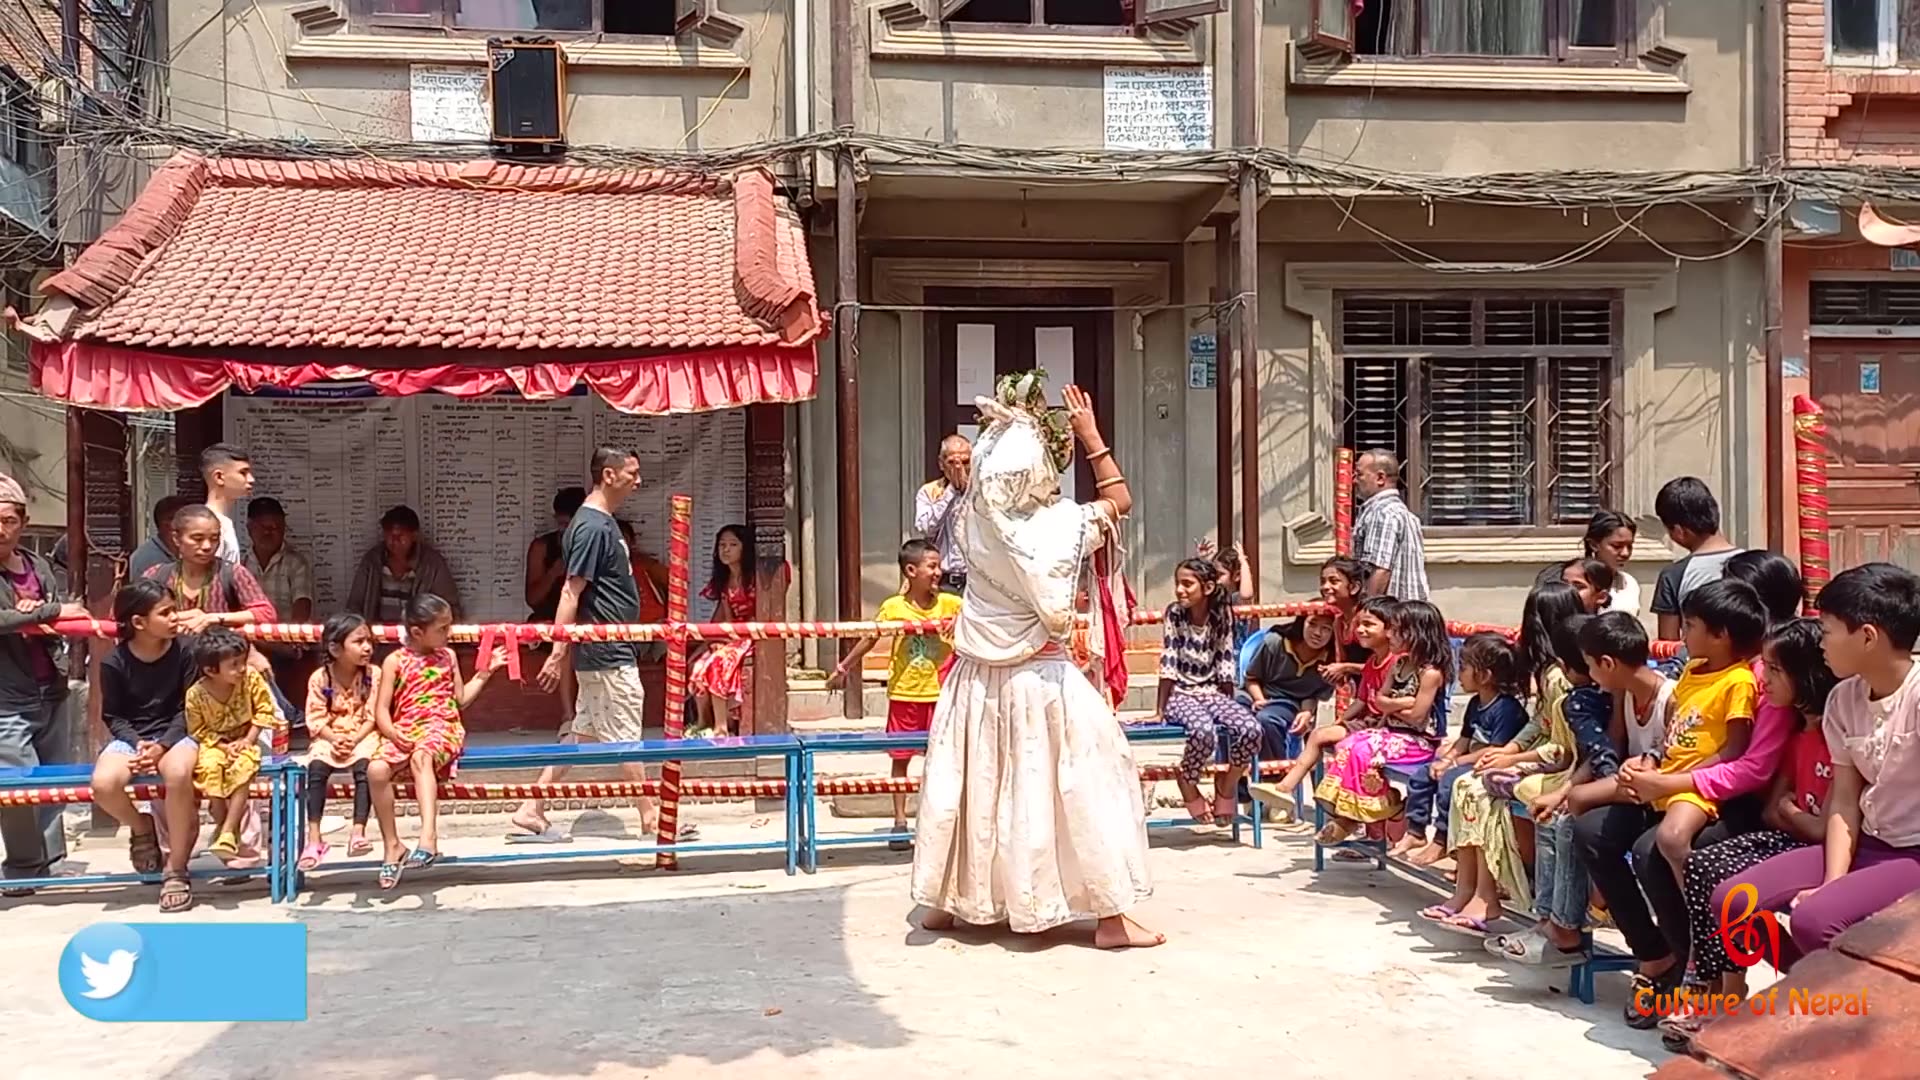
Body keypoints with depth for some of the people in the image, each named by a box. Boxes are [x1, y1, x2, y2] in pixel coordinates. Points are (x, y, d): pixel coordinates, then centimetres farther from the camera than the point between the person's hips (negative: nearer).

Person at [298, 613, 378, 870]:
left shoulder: (373, 675, -2)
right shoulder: (320, 678, -2)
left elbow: (372, 716, -5)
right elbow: (315, 718, -3)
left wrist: (354, 740, -18)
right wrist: (334, 738, -19)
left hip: (363, 737, -1)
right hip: (329, 738, 1)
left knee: (364, 767, -32)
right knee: (316, 767, -28)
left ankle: (358, 832, -33)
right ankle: (314, 838, -28)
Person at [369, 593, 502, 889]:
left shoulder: (448, 656, 16)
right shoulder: (395, 661, 7)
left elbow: (461, 699, 21)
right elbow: (381, 710, 3)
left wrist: (485, 672, 14)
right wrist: (394, 734, -16)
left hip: (443, 728, -1)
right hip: (404, 733, 1)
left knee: (421, 755, -37)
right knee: (376, 770, -30)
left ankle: (429, 836, -52)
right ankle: (392, 846, -15)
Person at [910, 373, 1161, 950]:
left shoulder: (974, 520, -9)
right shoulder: (1059, 526, -18)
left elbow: (989, 470, 15)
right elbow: (1120, 498, 0)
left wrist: (1004, 428, 8)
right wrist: (1091, 434, 2)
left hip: (977, 677, 4)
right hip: (1039, 678, -4)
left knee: (970, 783, 16)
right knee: (1081, 782, 5)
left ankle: (945, 901, 28)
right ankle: (1111, 916, 8)